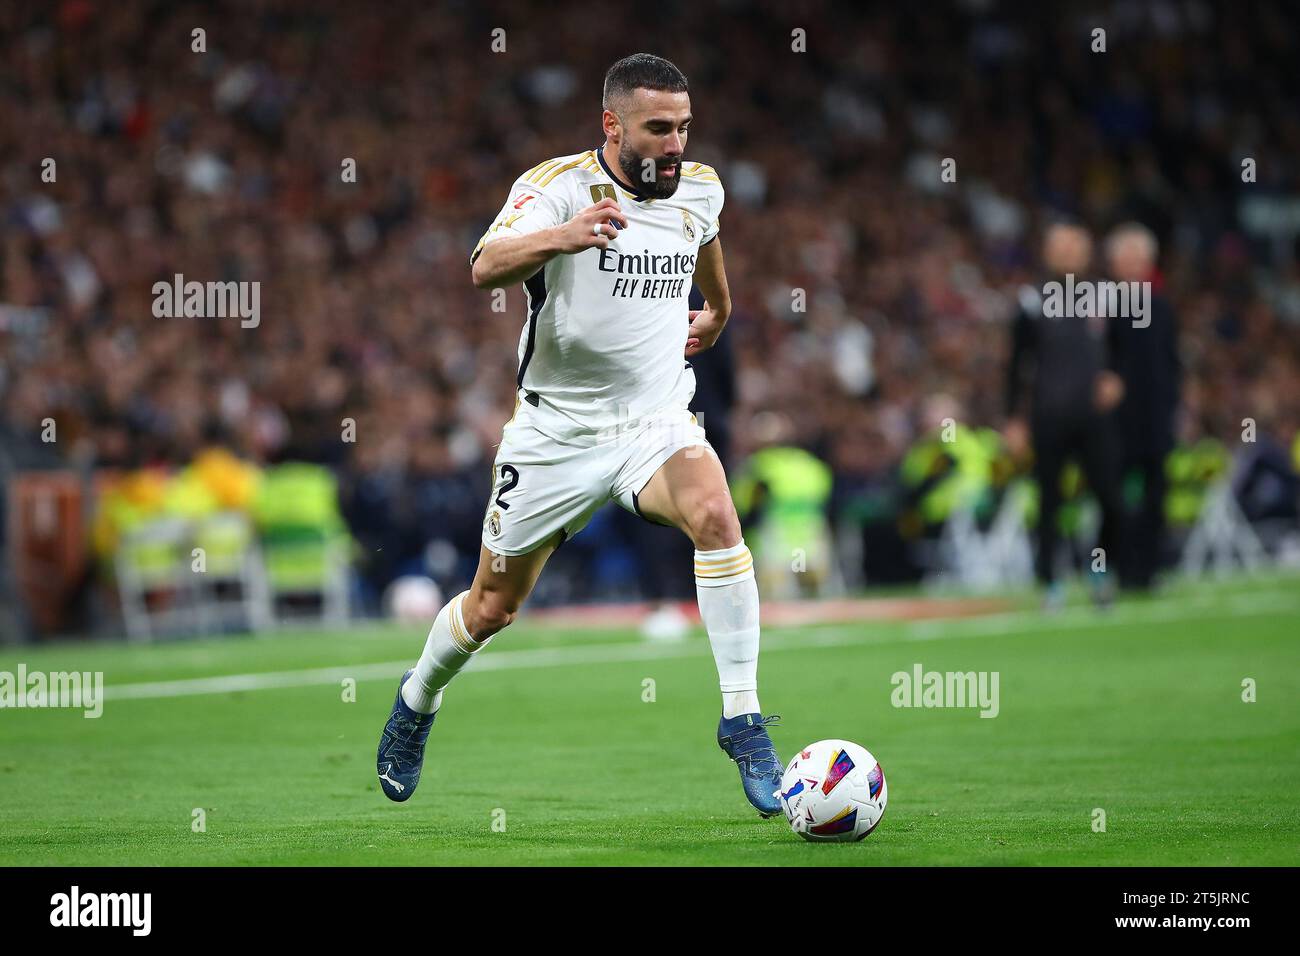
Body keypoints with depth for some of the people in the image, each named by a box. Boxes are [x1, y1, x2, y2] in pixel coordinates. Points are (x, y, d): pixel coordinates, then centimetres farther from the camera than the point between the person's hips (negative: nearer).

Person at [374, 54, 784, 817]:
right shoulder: (560, 185, -17)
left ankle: (743, 719, -26)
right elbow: (486, 268, -36)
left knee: (714, 515, -30)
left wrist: (718, 309, 40)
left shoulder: (700, 189, 0)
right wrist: (560, 238, -54)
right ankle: (418, 701, 42)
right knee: (492, 609, 10)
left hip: (656, 420, 2)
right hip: (556, 430, -2)